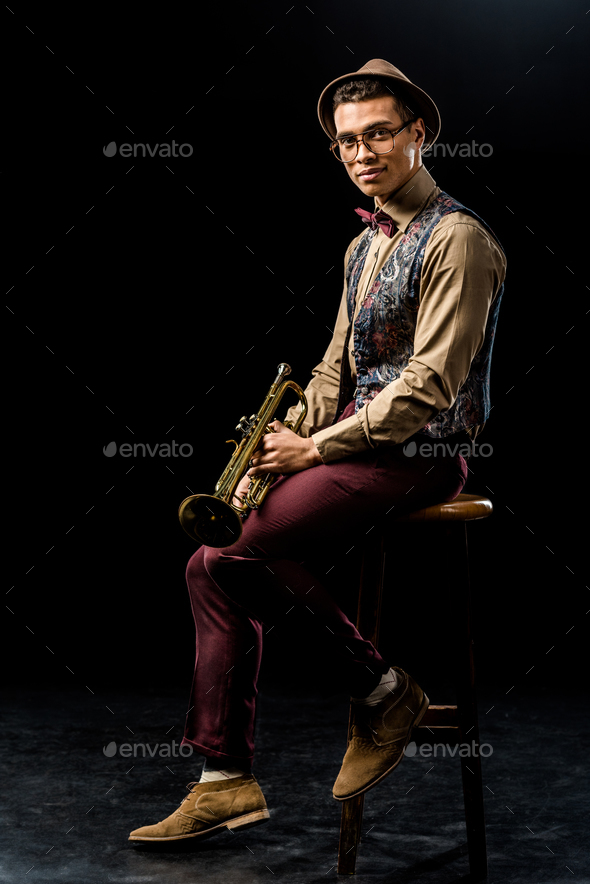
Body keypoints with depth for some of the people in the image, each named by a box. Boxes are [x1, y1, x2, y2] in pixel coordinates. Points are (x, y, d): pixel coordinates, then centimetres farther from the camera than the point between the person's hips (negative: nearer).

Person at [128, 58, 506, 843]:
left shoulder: (456, 239, -10)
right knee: (212, 565, -4)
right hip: (355, 445, 8)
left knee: (241, 545, -23)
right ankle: (226, 781, -2)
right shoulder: (365, 246, 18)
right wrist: (285, 443, 2)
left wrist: (316, 448, -16)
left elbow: (431, 382, -18)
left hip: (420, 455, -8)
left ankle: (380, 691, -7)